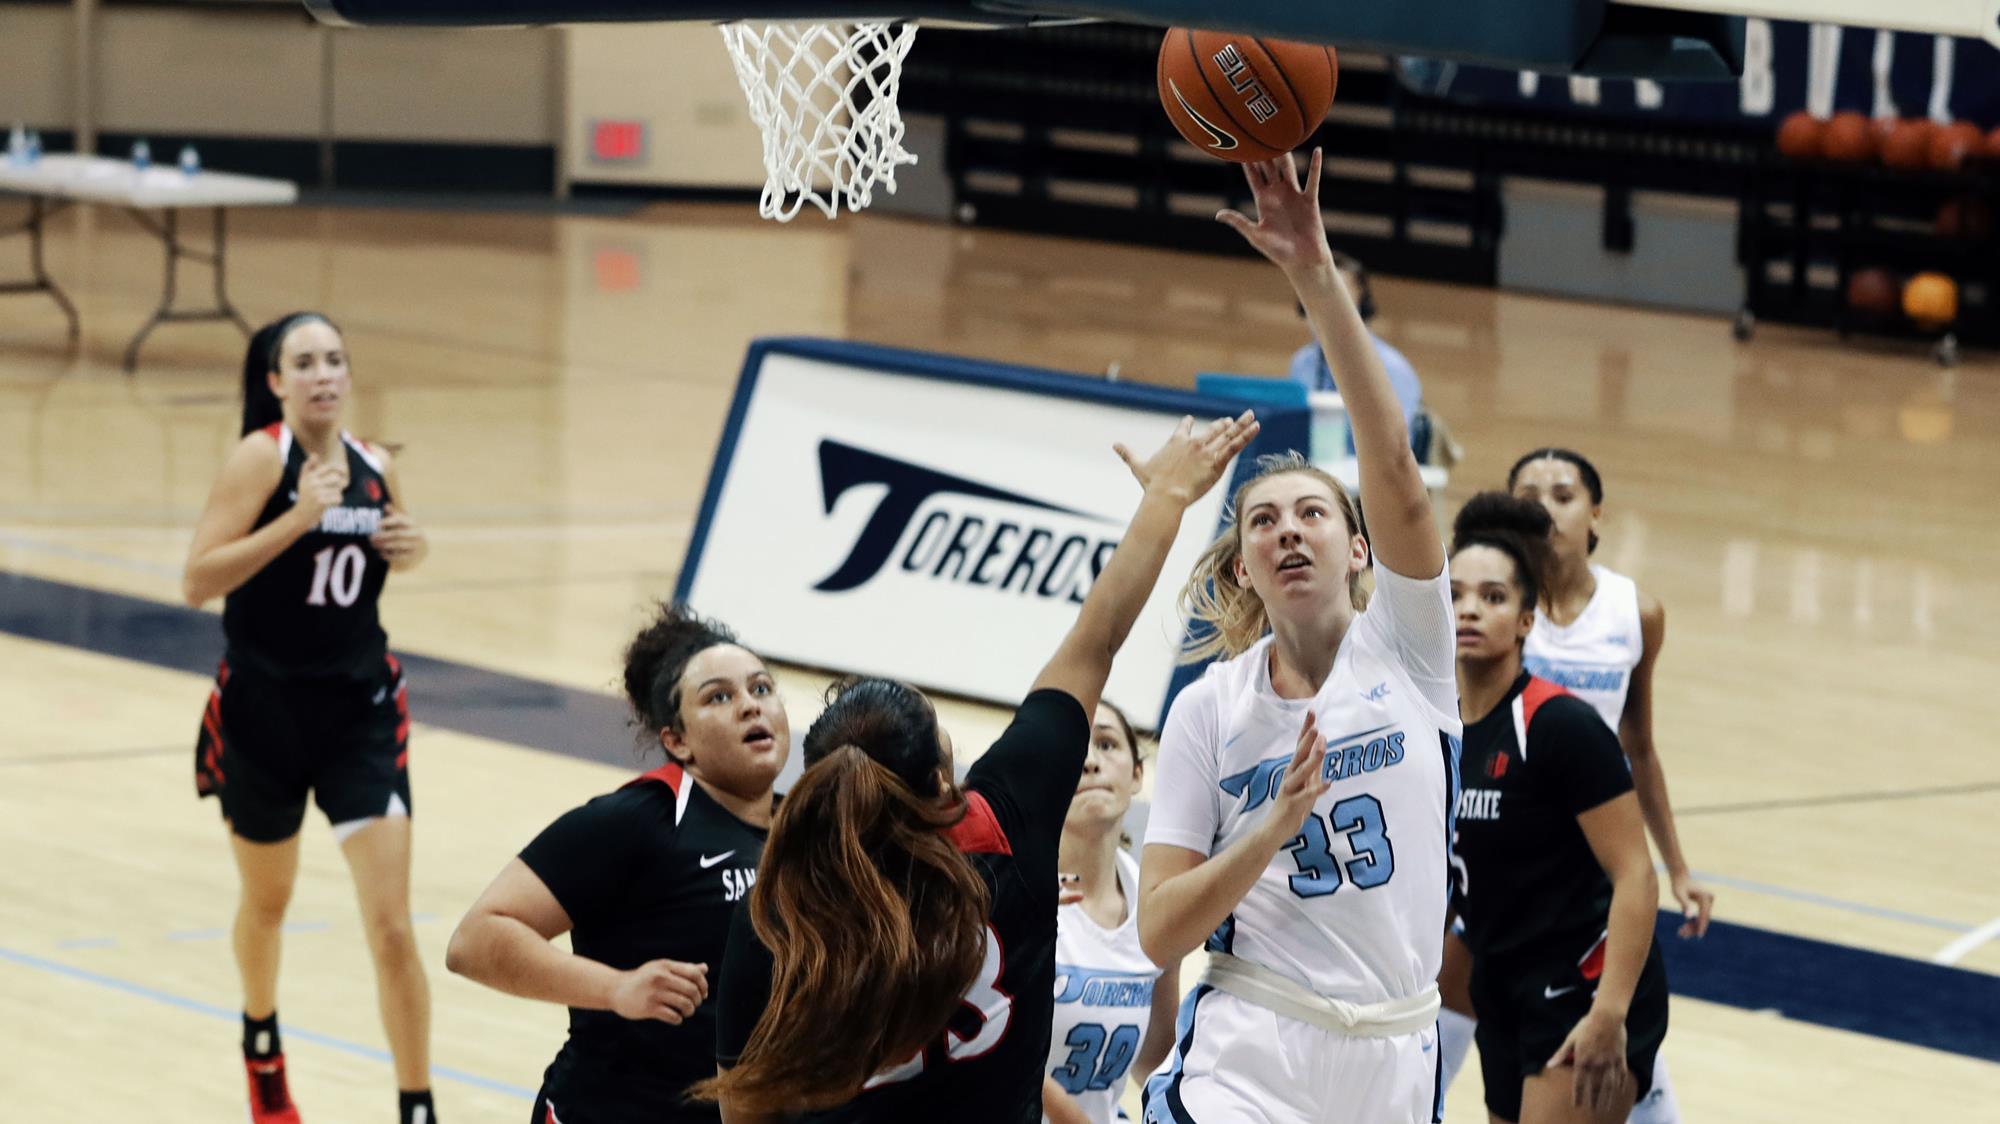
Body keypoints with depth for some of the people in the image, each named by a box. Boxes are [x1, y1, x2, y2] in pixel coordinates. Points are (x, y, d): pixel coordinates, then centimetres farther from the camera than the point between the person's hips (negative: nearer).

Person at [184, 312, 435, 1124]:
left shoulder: (374, 469, 1)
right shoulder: (263, 457, -13)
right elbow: (198, 581, -20)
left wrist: (409, 548, -1)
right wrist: (297, 518, -28)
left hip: (360, 708, 2)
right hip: (264, 709, -2)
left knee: (391, 927, -8)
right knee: (266, 902, 20)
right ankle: (261, 1044, 48)